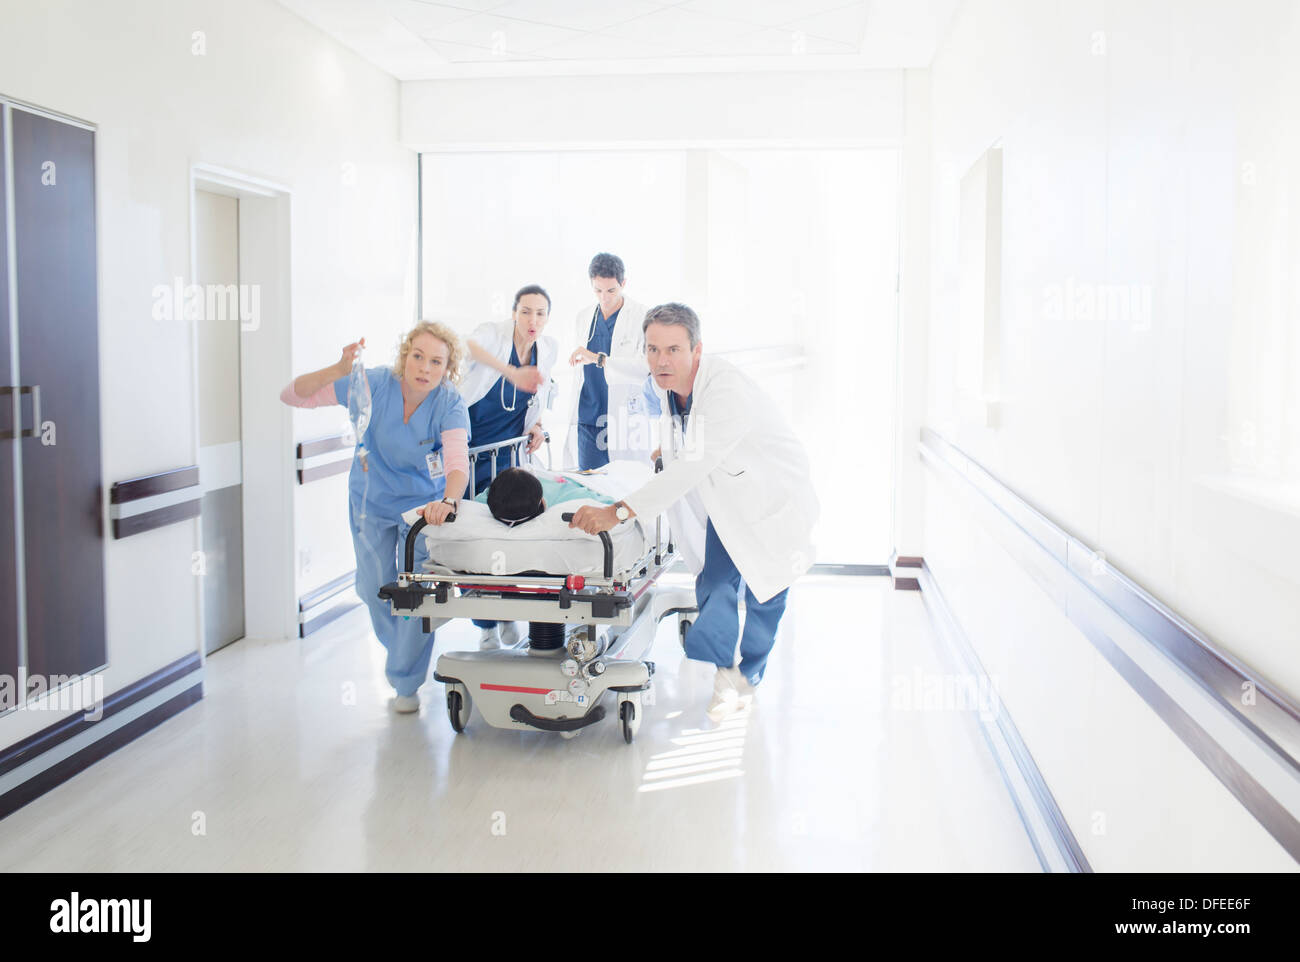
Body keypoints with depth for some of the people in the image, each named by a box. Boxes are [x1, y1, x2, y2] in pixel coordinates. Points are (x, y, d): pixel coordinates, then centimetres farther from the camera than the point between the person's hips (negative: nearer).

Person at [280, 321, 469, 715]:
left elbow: (458, 463, -40)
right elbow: (293, 395, -26)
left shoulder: (449, 404, -26)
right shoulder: (374, 384, -25)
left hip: (423, 502, -1)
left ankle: (406, 682, 19)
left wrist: (448, 500, -61)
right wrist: (338, 370, -43)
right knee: (375, 589, 13)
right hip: (371, 502, 2)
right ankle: (397, 648, 46)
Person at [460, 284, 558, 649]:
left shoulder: (549, 348, 1)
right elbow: (470, 345, -40)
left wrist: (537, 423, 2)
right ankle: (486, 624, 6)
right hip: (468, 441, -4)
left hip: (508, 448, 4)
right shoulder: (494, 332, -15)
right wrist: (513, 372, -54)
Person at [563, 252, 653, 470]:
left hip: (625, 425, -5)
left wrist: (599, 359, -28)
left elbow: (649, 368, -20)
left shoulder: (642, 318, -5)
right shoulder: (584, 318, 13)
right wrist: (573, 418, 17)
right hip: (587, 423, 5)